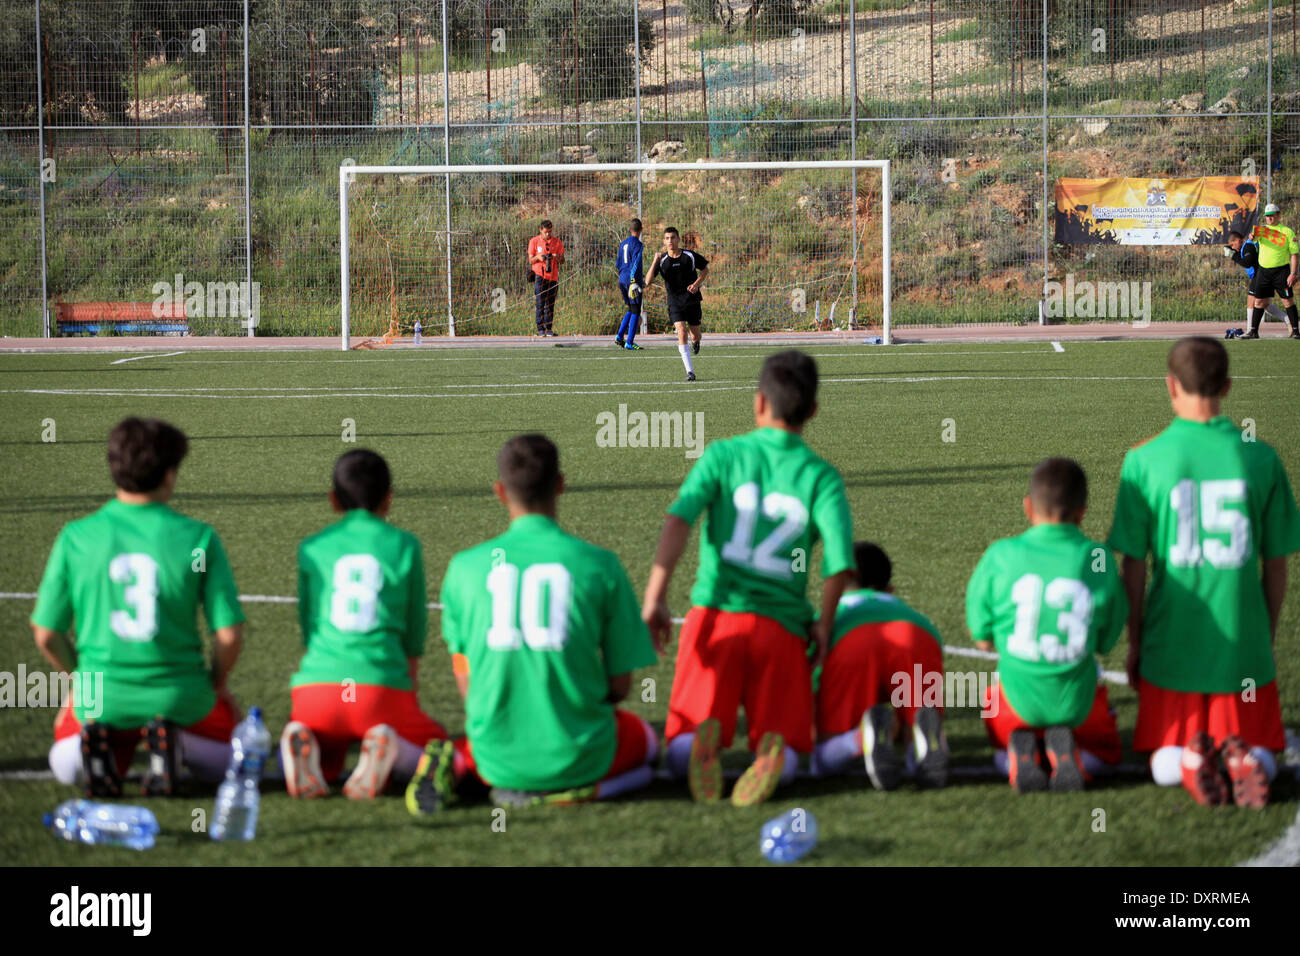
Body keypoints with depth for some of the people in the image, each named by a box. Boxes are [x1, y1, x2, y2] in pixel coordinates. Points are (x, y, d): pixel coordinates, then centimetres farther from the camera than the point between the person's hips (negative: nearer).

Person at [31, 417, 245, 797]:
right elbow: (229, 634, -8)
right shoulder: (198, 538, -8)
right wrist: (216, 685, 13)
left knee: (64, 765, 33)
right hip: (179, 696, -1)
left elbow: (47, 634, 0)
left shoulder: (76, 537, -5)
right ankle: (172, 740, -6)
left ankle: (98, 741, -6)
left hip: (103, 696, 1)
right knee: (236, 757, 28)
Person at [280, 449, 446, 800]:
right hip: (382, 686, -2)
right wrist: (410, 672, 31)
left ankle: (303, 745, -10)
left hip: (317, 682, 2)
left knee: (325, 766, 27)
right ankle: (387, 745, -14)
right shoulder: (404, 545, 7)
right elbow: (415, 626, 14)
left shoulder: (312, 548, 12)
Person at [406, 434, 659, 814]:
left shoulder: (465, 567, -3)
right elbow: (620, 685, -3)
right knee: (643, 738, 32)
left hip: (499, 762, 3)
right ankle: (571, 787, -2)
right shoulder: (600, 565, -8)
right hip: (578, 754, -3)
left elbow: (466, 683, 4)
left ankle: (457, 763, 1)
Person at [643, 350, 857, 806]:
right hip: (782, 624, 0)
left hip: (715, 614, 0)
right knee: (789, 758, 11)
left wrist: (654, 598, -14)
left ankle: (704, 740, -31)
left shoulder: (723, 455, 7)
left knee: (679, 758, 8)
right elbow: (840, 561, -6)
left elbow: (679, 517, -9)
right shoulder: (821, 477, 7)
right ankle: (771, 752, -28)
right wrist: (823, 627, 8)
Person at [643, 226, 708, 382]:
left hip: (692, 301, 1)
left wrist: (697, 284, -8)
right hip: (675, 302, -1)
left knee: (695, 336, 7)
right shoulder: (662, 261, -7)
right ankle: (690, 371, -18)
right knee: (681, 332, -19)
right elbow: (648, 281, -15)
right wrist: (655, 262, -26)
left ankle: (695, 342, 49)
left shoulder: (690, 256, -6)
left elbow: (705, 269, 10)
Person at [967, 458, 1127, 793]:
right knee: (1104, 752, 30)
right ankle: (1067, 752, -5)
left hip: (1020, 694, 0)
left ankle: (1018, 757, -6)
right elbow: (1106, 641, -1)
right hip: (1076, 699, 0)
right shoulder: (1098, 560, -10)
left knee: (1003, 753, 32)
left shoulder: (1001, 556, -11)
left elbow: (982, 638, -3)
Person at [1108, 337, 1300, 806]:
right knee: (1262, 756, 17)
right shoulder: (1260, 458, -2)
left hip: (1171, 649, -1)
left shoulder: (1144, 460, -6)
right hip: (1244, 651, 1)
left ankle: (1190, 761, -17)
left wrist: (1135, 645, 11)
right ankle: (1243, 760, -18)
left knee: (1164, 763, 18)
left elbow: (1133, 566, -3)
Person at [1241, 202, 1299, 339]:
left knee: (1288, 300, -5)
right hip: (1263, 270, 4)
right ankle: (1253, 331, 15)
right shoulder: (1262, 229, 11)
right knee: (1259, 301, 7)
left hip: (1281, 270, -4)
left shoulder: (1288, 231, 0)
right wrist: (1253, 236, -36)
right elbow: (1256, 237, -11)